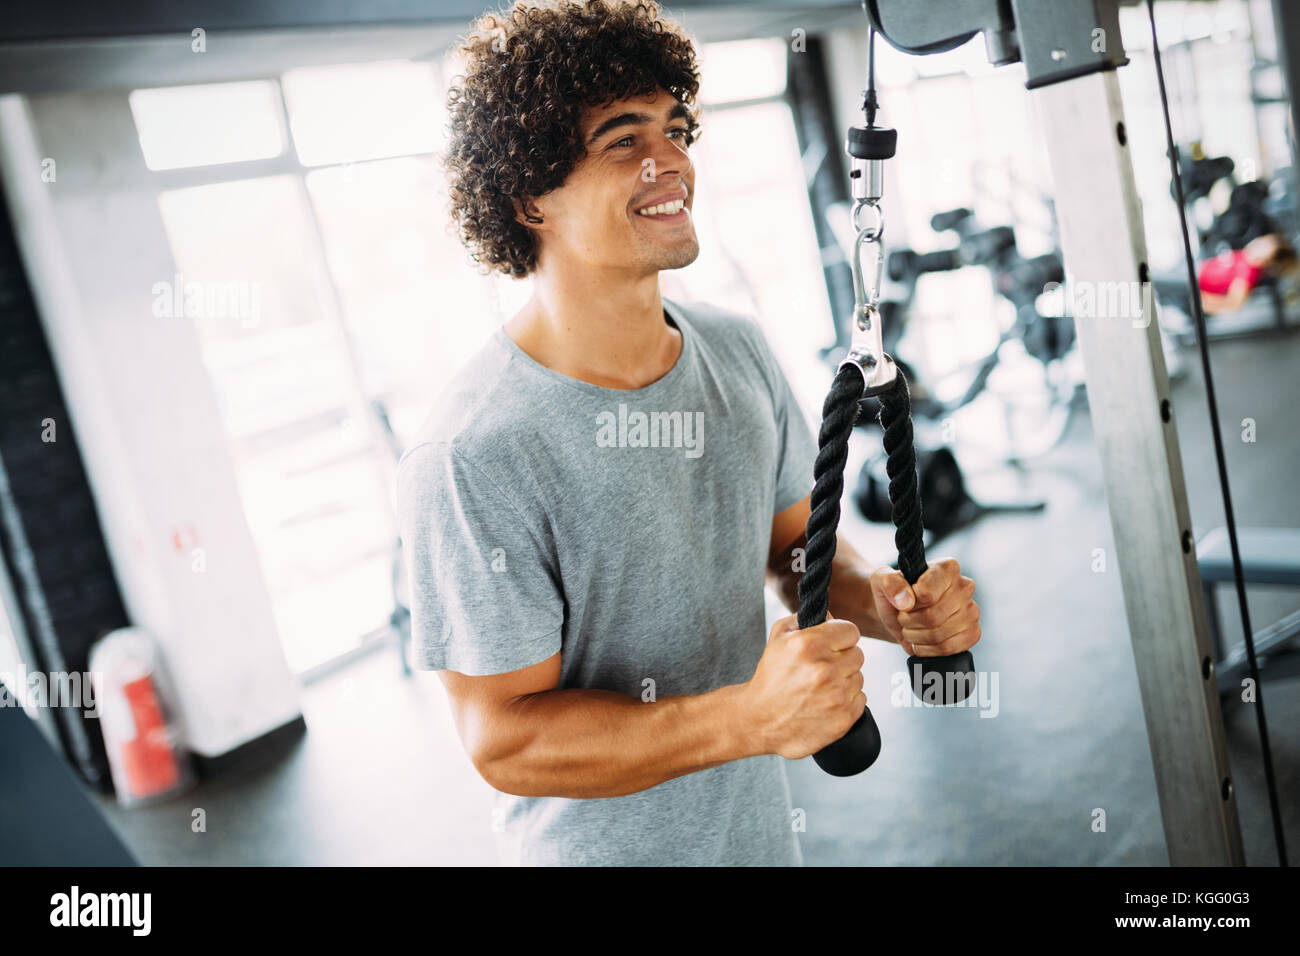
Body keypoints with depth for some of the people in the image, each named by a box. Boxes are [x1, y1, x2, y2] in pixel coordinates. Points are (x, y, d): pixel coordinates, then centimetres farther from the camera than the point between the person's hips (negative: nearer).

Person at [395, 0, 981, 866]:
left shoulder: (741, 352, -5)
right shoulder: (471, 459, -27)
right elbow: (505, 742, -23)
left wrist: (880, 601, -15)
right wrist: (752, 716, -34)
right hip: (600, 848, -6)